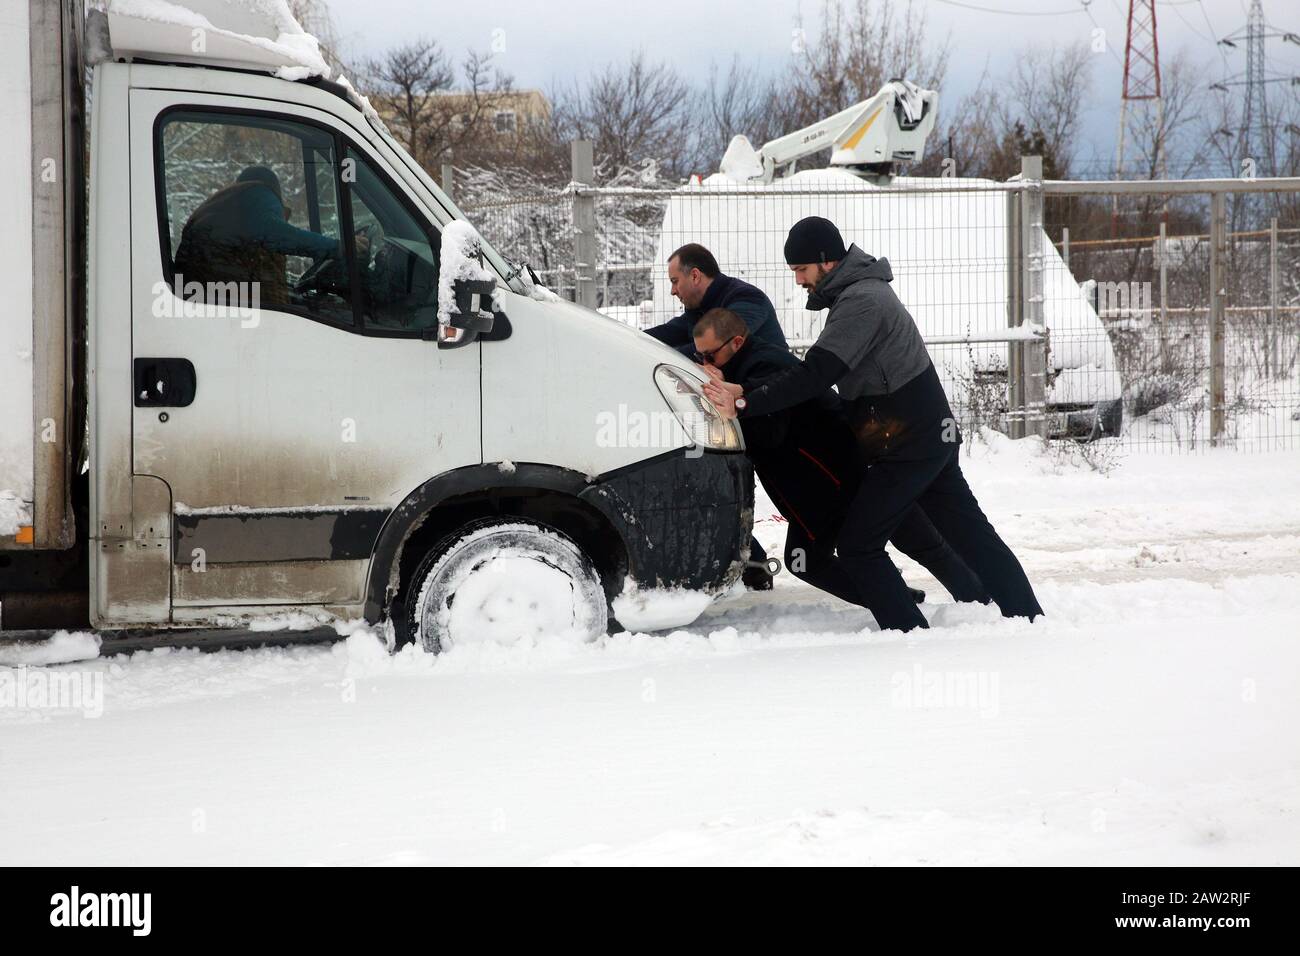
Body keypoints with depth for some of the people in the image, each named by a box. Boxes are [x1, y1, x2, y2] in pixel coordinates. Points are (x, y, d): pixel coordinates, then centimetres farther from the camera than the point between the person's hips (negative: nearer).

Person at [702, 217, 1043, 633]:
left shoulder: (860, 302, -19)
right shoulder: (863, 290, 14)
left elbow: (815, 375, -28)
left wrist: (744, 403, -29)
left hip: (907, 449, -10)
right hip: (935, 438, 10)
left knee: (857, 545, -4)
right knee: (972, 535, 14)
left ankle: (911, 635, -7)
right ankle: (1028, 618, 18)